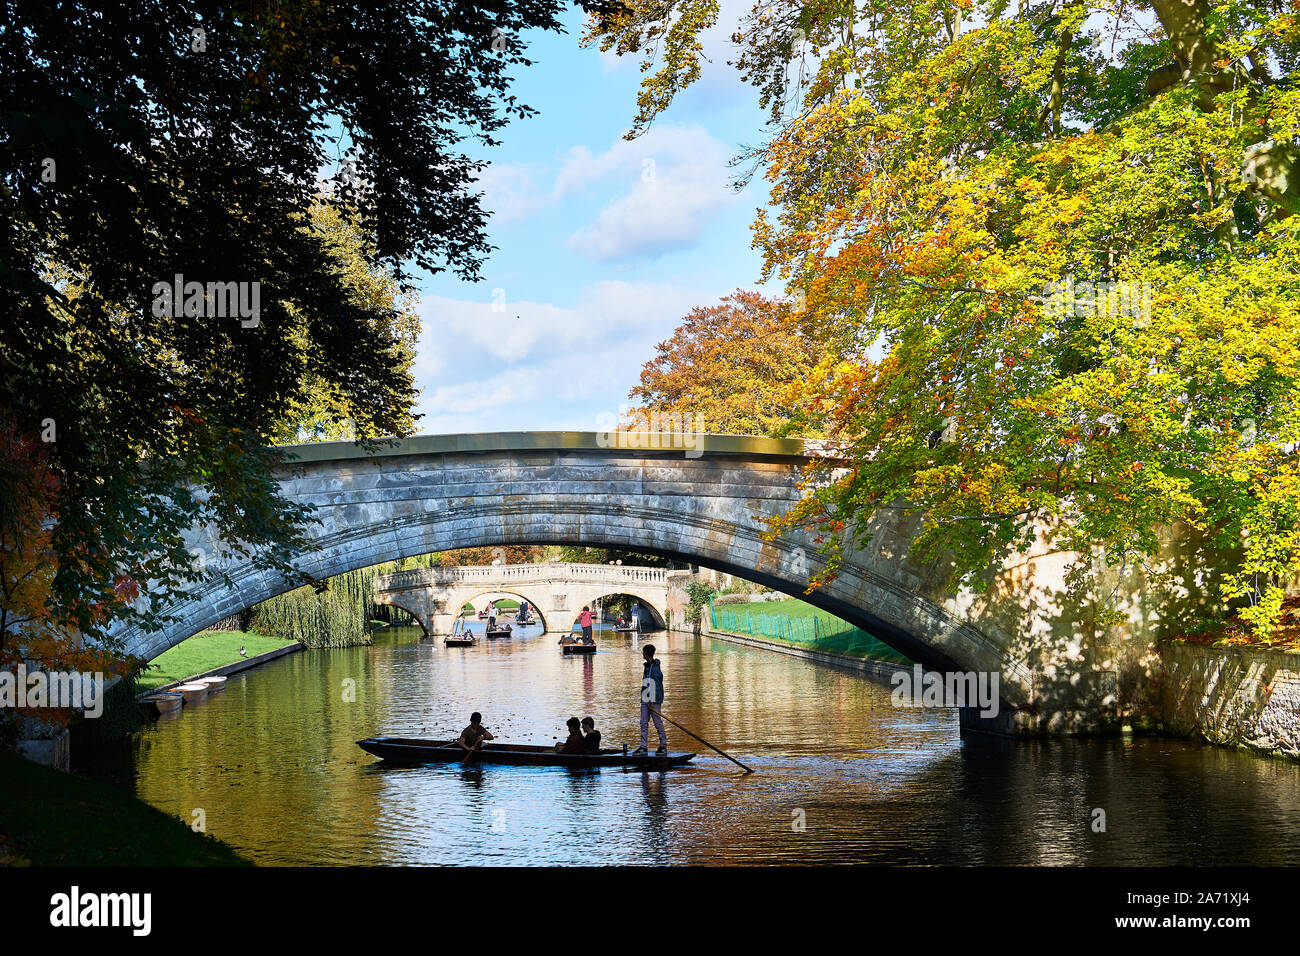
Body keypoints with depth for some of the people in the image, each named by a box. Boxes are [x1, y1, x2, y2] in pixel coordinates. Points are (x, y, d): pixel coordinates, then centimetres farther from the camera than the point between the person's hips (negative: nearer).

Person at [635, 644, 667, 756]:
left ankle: (663, 746, 4)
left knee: (658, 722, -4)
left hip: (654, 700, -9)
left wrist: (652, 700, -21)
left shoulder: (655, 667, -12)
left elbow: (655, 684, -17)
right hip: (645, 699, 9)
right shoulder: (646, 666, 16)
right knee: (644, 722, 5)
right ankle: (643, 747, 7)